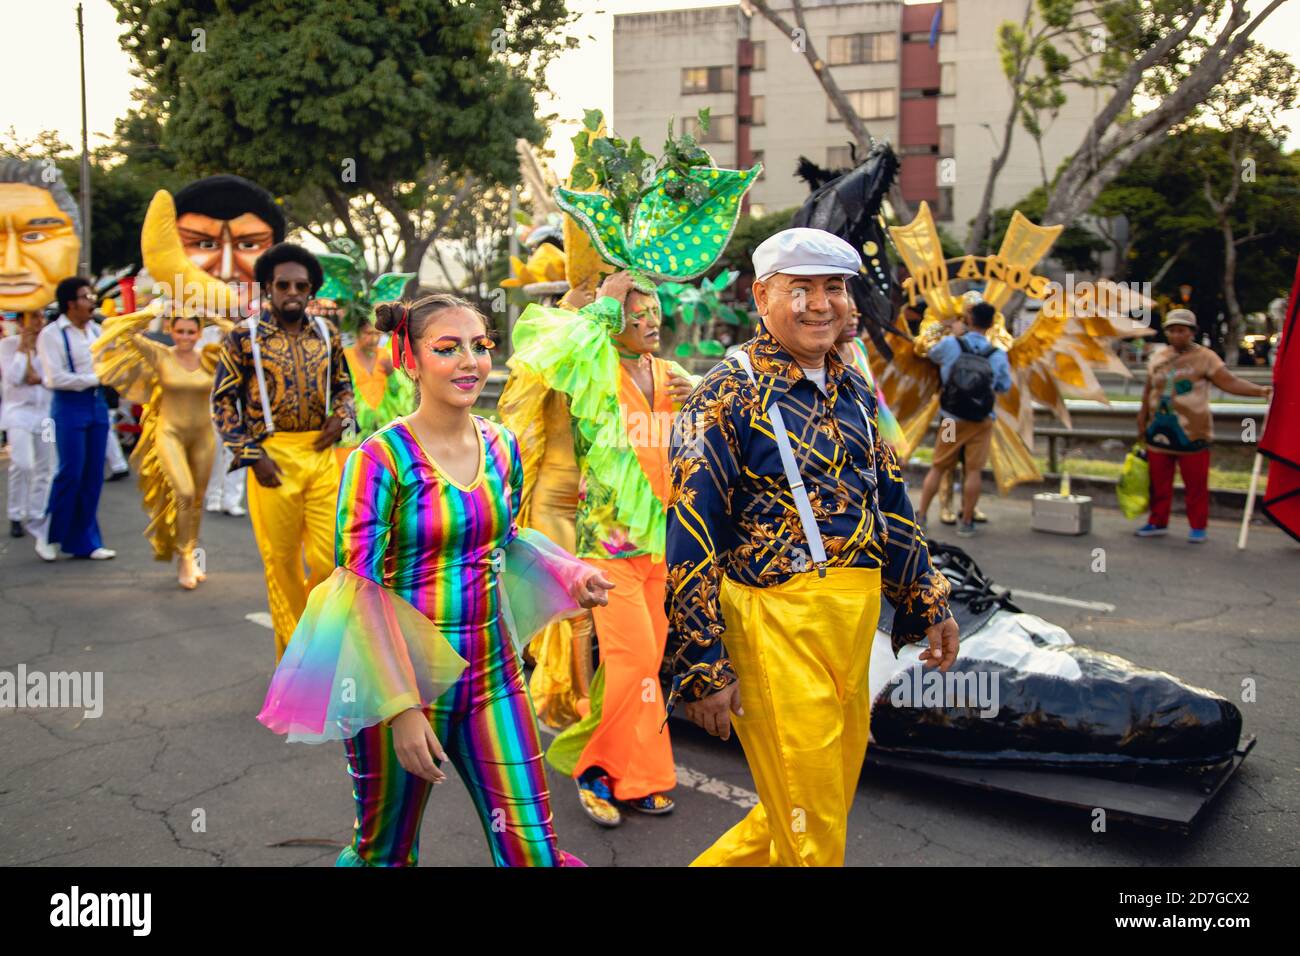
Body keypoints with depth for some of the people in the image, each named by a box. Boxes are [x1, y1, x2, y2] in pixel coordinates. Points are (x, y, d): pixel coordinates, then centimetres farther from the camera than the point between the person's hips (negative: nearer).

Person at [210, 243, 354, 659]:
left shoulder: (326, 335, 9)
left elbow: (343, 384, 22)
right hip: (273, 458, -3)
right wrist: (251, 455, -9)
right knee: (282, 561, 5)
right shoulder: (244, 336, -1)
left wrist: (340, 417, 1)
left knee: (331, 556, -1)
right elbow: (223, 400, -1)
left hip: (322, 455, 3)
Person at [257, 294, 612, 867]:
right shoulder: (382, 458, -14)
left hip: (493, 670, 5)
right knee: (385, 854, 15)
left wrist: (569, 575, -1)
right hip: (403, 674, -4)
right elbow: (359, 590, -16)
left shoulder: (502, 446, 2)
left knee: (533, 851, 3)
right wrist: (402, 707, -21)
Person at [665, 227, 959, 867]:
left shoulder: (855, 393, 12)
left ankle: (720, 862, 39)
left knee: (833, 794, 19)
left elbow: (889, 505, 21)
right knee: (809, 832, 2)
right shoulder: (728, 397, -11)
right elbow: (690, 542, -14)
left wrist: (928, 605, 21)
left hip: (855, 622, 7)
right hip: (774, 625, -7)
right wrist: (703, 668, -16)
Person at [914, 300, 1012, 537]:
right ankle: (966, 522, 7)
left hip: (952, 419, 1)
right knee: (973, 470, 3)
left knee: (937, 468, 10)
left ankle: (921, 515, 12)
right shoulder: (998, 355, -7)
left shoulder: (950, 344, -11)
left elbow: (933, 354, 12)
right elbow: (1005, 386, 7)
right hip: (981, 421, 0)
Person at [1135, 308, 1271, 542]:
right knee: (1159, 481, 11)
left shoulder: (1204, 357, -5)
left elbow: (1229, 382, -13)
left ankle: (1198, 527, 12)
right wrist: (1142, 420, 17)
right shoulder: (1158, 356, 9)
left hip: (1191, 432, -4)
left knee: (1196, 483, 1)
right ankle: (1158, 522, 23)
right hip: (1159, 431, 4)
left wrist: (1260, 390, -27)